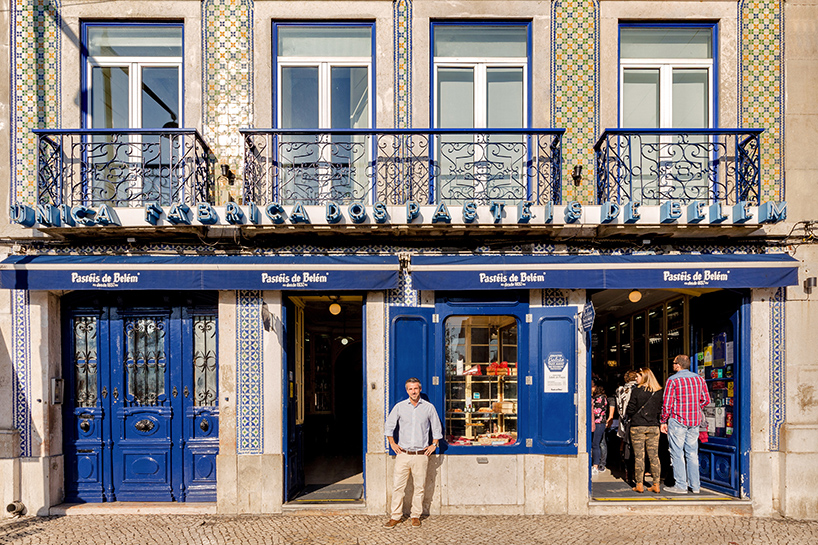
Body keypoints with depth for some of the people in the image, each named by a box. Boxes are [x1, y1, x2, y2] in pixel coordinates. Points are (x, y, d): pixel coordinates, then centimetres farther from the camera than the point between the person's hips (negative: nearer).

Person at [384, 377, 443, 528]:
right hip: (403, 454, 0)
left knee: (419, 487, 3)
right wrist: (392, 443, 8)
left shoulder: (429, 408, 3)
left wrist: (433, 445, 8)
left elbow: (437, 428, 14)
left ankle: (416, 516, 15)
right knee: (398, 486, -2)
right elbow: (389, 425, 13)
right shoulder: (399, 407, 4)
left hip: (421, 455, 0)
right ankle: (395, 516, 7)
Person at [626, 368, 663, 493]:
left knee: (639, 456, 2)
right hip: (653, 427, 3)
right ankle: (656, 485, 10)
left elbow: (630, 410, -7)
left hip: (637, 427, -3)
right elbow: (661, 410, 5)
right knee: (654, 456, 8)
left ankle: (639, 485, 5)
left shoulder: (636, 391, -9)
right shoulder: (659, 393, 1)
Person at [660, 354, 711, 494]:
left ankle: (681, 485, 1)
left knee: (677, 454, 0)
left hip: (677, 421, -6)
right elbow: (706, 399, 10)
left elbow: (667, 404, -10)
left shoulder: (672, 380, -9)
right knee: (692, 453, 11)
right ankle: (695, 486, 13)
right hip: (694, 421, 6)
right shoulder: (699, 379, 7)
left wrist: (663, 421, -2)